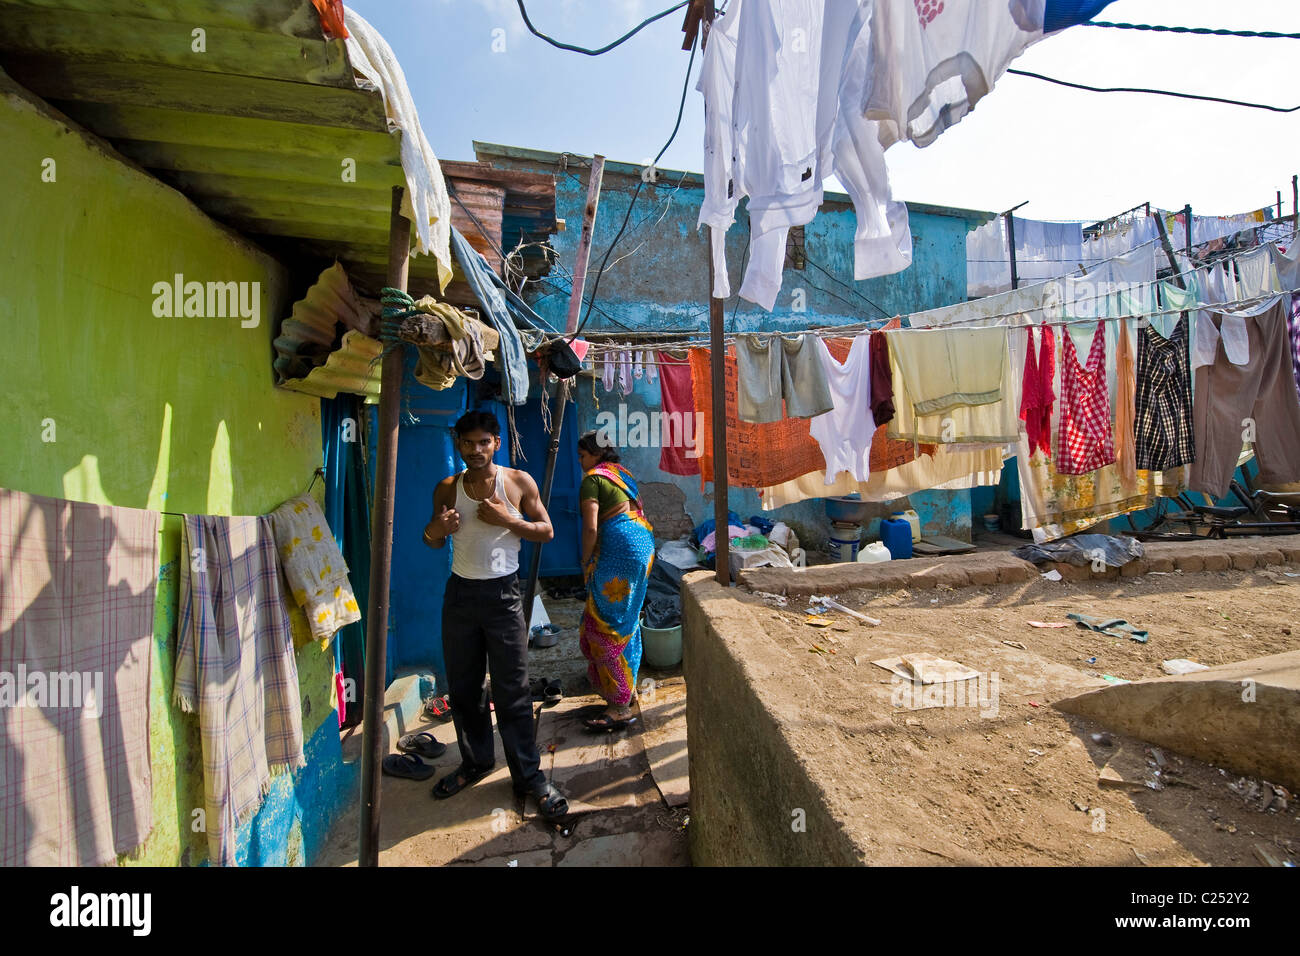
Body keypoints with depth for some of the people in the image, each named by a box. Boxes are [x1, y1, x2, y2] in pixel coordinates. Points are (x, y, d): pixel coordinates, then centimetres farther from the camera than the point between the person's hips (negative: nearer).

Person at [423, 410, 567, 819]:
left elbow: (546, 530, -2)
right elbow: (434, 541, 13)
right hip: (460, 592, 4)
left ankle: (529, 775, 15)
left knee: (512, 691, 0)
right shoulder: (447, 489, 3)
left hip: (502, 593, -3)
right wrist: (434, 531, -11)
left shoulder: (519, 482, -5)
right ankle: (475, 762, 35)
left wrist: (506, 520, -17)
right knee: (462, 688, 14)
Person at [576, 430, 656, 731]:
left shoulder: (593, 478, -7)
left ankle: (620, 707, -1)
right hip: (643, 542, 9)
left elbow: (591, 528, -16)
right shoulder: (623, 473, 18)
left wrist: (585, 563, -4)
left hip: (620, 548, -9)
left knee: (607, 627, -4)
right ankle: (629, 684, 31)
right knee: (627, 619, 19)